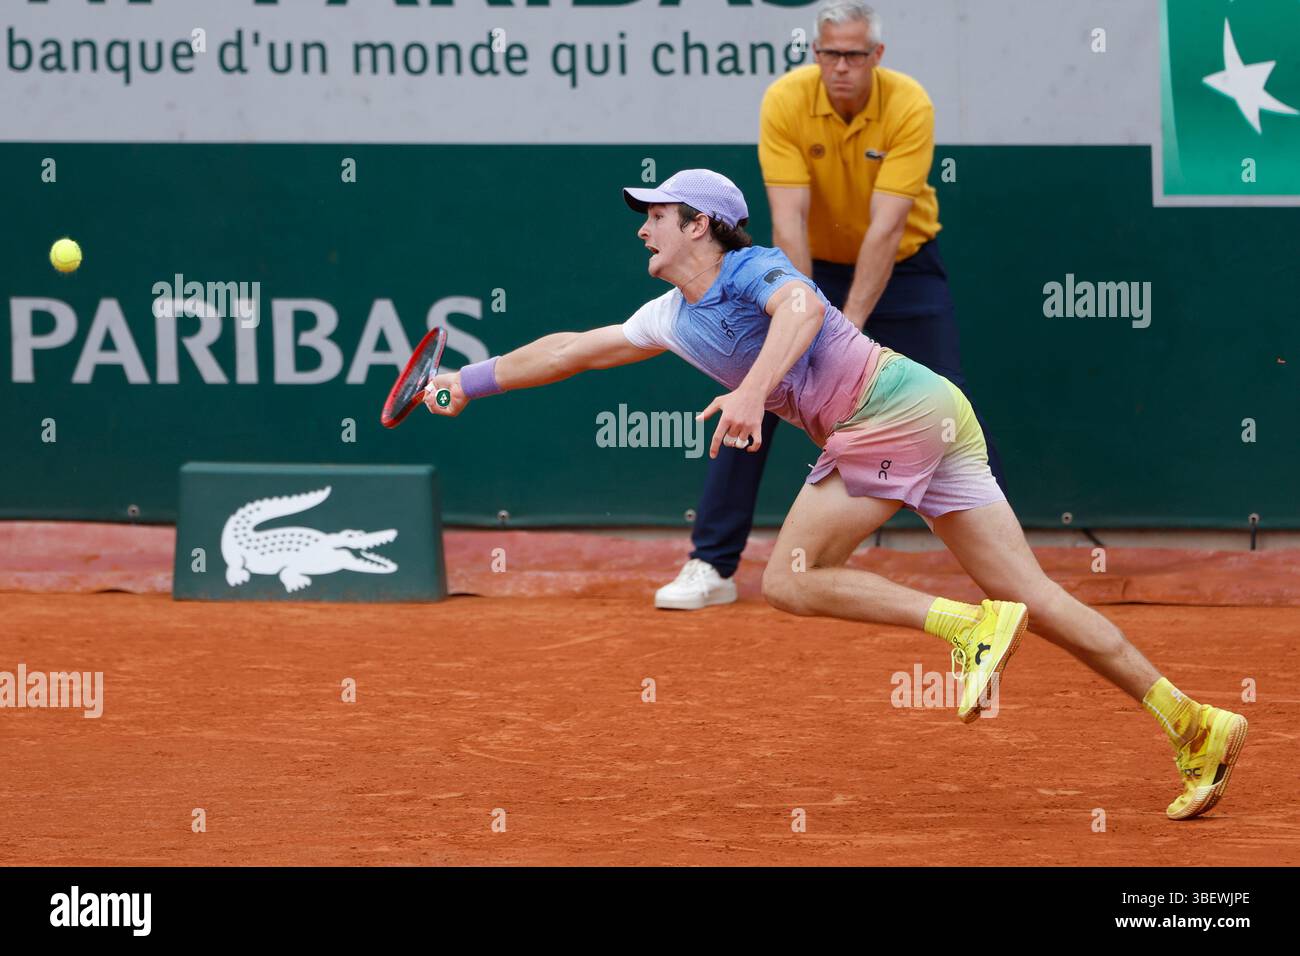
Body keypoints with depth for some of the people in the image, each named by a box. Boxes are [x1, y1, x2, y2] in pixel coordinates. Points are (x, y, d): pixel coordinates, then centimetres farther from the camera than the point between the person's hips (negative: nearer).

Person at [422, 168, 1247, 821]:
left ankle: (972, 626, -14)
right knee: (1031, 598, 2)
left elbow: (803, 310, -30)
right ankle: (1195, 726, -3)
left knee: (790, 581, -7)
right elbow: (575, 348, 30)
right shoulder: (675, 318, 19)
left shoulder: (756, 270, -7)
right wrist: (473, 381, 31)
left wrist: (752, 391, -43)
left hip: (895, 407, -8)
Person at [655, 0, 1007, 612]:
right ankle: (712, 566, -4)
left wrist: (851, 323, -36)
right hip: (810, 265, 1)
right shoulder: (785, 102, -21)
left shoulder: (909, 107, -24)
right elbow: (788, 219, -26)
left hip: (901, 266, -1)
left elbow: (886, 227, -30)